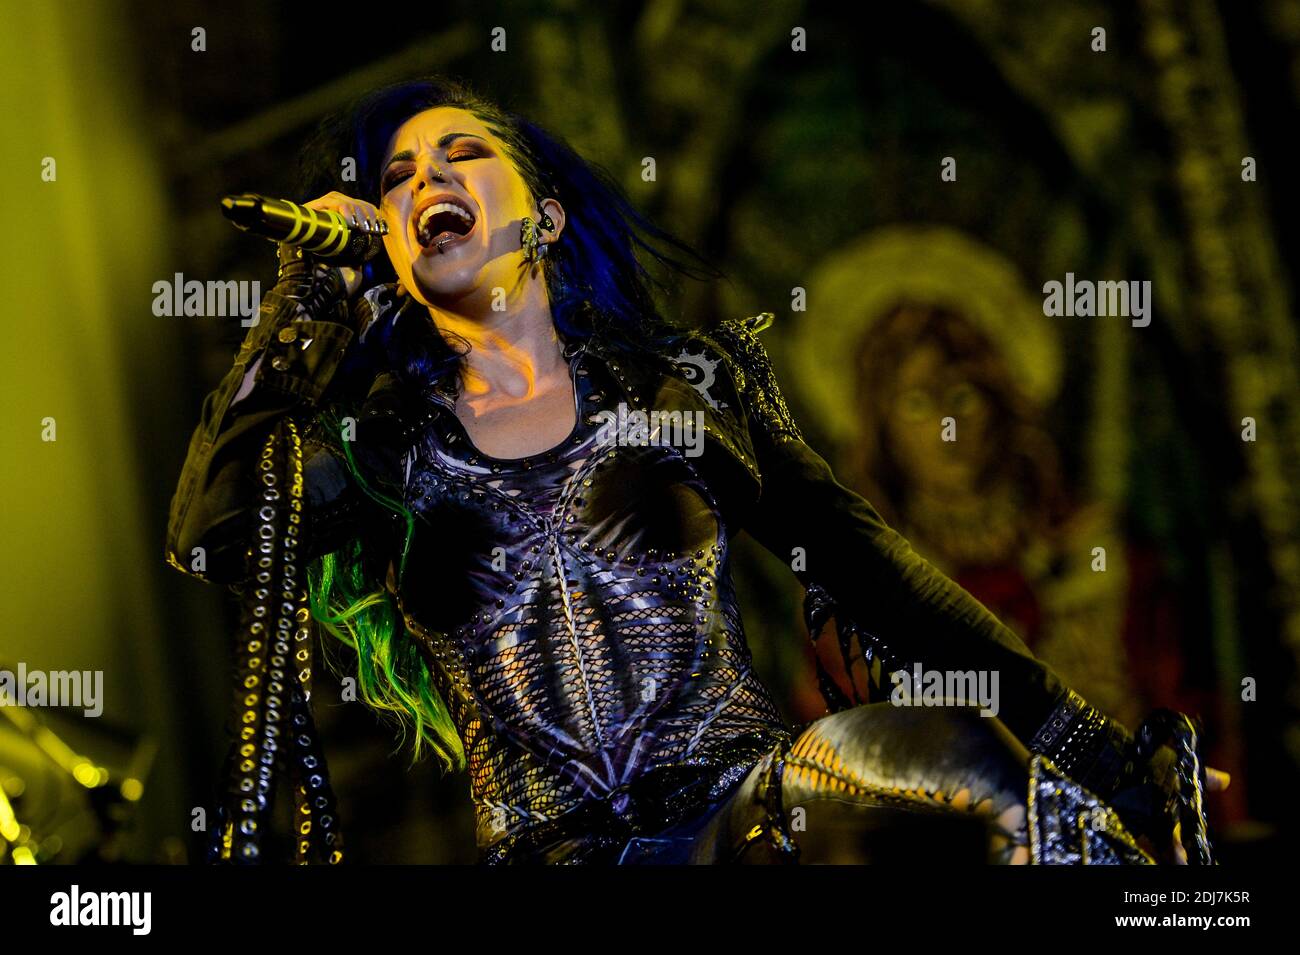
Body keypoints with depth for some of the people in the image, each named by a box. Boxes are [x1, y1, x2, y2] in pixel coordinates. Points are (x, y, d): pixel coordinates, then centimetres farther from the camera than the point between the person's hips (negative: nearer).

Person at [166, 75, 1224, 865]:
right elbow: (212, 532, -4)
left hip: (751, 803, 0)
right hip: (557, 848, 0)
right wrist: (311, 288, 6)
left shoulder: (682, 377, 15)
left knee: (926, 750, -30)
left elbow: (864, 562, 12)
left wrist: (1087, 744, 4)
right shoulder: (381, 443, 14)